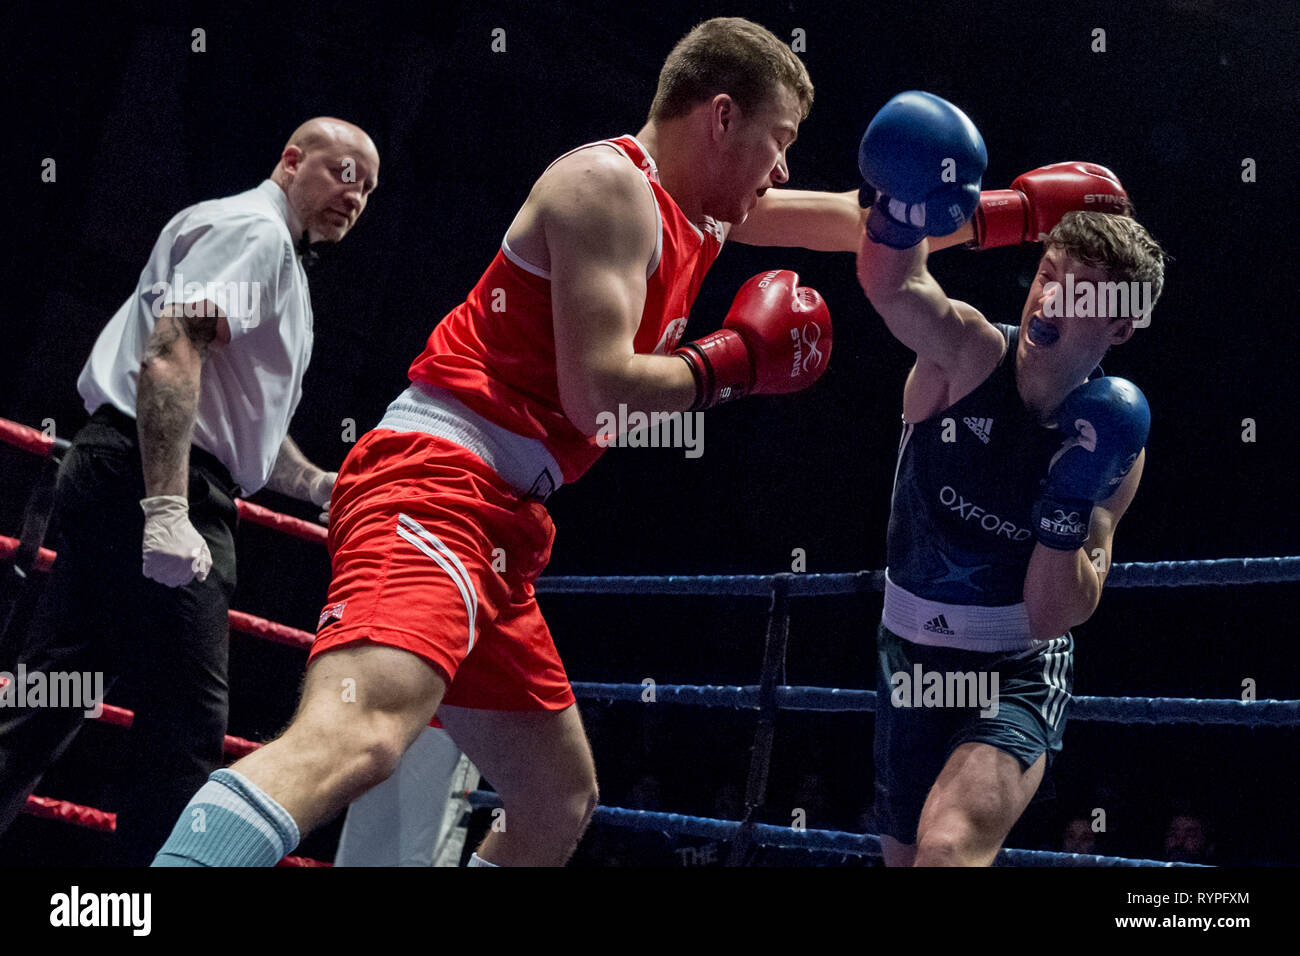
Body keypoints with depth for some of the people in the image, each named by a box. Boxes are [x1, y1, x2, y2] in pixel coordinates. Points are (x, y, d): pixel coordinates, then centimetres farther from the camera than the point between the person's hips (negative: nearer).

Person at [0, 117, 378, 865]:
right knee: (187, 718, -10)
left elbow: (241, 415, 38)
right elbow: (170, 356, -20)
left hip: (129, 489, 11)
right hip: (148, 484, -11)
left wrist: (324, 486, 26)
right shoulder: (252, 229, -5)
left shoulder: (280, 261, 28)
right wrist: (166, 510, -29)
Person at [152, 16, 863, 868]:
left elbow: (855, 222, 38)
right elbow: (599, 394, -15)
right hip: (437, 478, -11)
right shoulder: (609, 184, -5)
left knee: (561, 805, 19)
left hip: (499, 525, 11)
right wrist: (736, 361, -1)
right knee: (357, 738, -34)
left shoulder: (701, 207, 23)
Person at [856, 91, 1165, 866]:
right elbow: (889, 281, -37)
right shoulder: (968, 353, -13)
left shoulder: (1114, 438, -11)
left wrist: (1072, 497, -27)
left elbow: (1054, 616, -14)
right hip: (911, 657, 3)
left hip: (1019, 672, -3)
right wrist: (903, 212, -58)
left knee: (947, 848, -30)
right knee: (906, 856, 18)